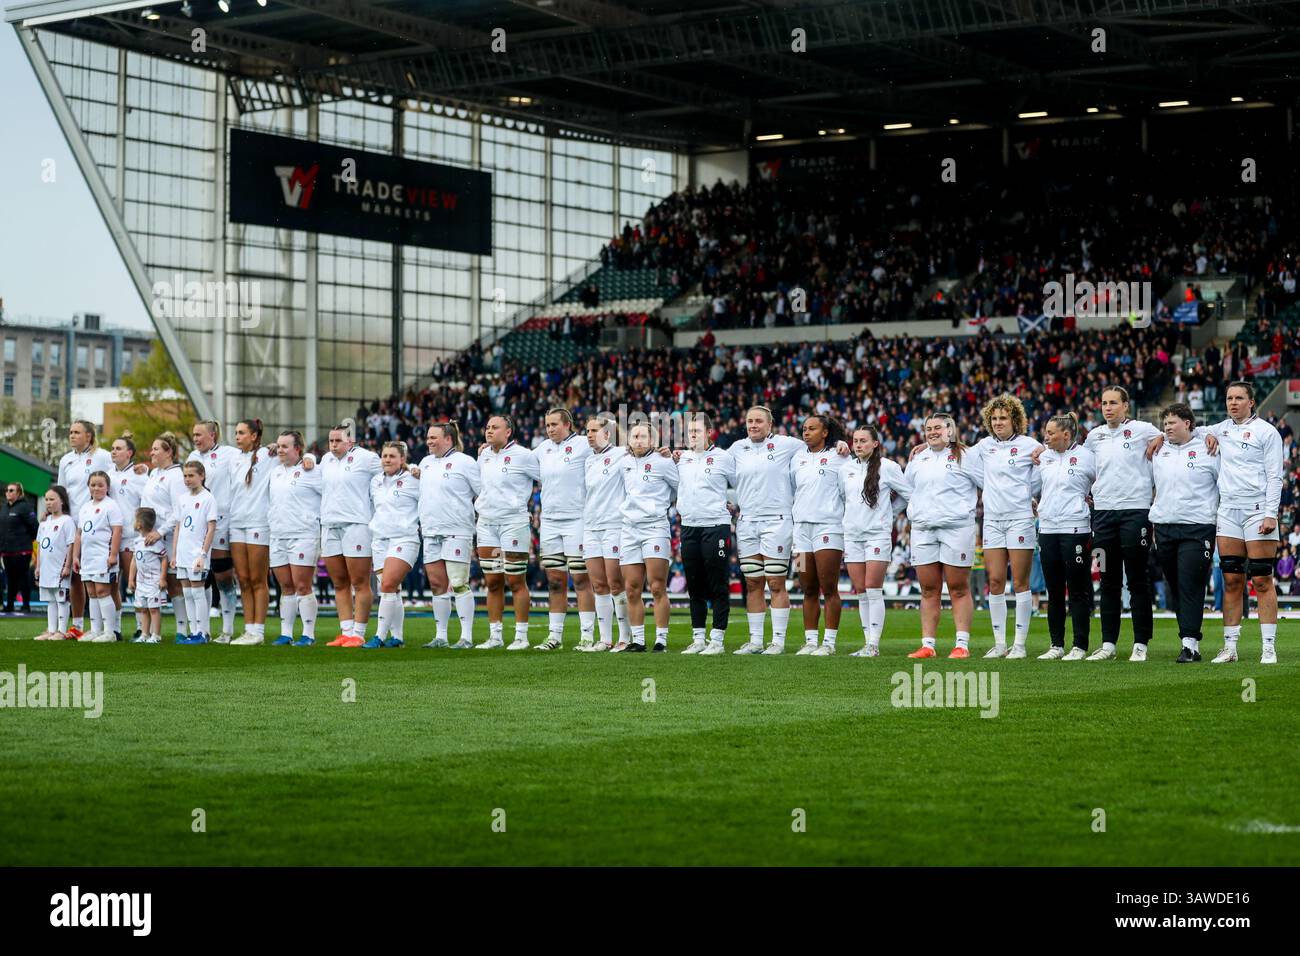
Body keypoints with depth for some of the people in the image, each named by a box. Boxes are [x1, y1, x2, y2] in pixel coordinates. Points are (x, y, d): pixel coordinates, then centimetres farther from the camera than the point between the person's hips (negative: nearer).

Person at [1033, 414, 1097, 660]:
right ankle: (1056, 645, 15)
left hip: (1075, 529, -6)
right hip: (1047, 529, 6)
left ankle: (1080, 646, 3)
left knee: (1078, 591, -2)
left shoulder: (1086, 456, -5)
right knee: (1054, 592, 9)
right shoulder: (1043, 457, 11)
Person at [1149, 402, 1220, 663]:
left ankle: (1190, 643, -11)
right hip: (1163, 528, 5)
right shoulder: (1158, 451, 12)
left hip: (1197, 528, -5)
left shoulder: (1207, 451, -1)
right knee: (1174, 588, 6)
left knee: (1190, 585, -10)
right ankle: (1189, 638, 13)